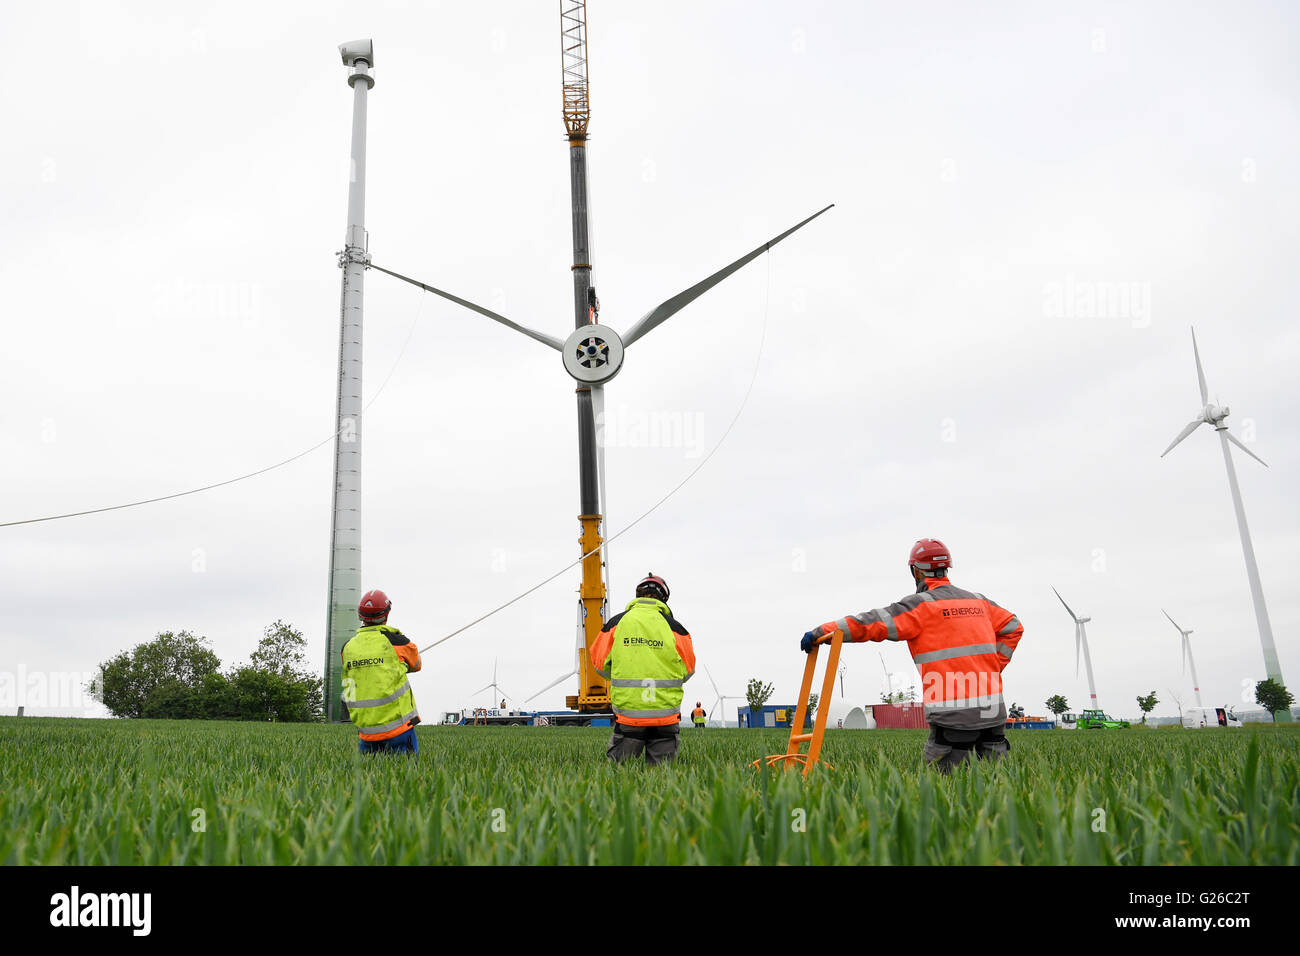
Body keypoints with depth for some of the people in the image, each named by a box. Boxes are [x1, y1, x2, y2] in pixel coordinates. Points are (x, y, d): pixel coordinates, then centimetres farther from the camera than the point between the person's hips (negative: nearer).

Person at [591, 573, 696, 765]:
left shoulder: (616, 623, 1)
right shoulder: (673, 627, 1)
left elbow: (600, 664, 8)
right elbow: (687, 671, 7)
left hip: (627, 708, 0)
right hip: (665, 711, 0)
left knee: (619, 764, 10)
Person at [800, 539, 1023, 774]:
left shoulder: (921, 605, -5)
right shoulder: (977, 600, 15)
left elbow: (875, 623, -13)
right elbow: (1013, 626, 25)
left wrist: (823, 632, -15)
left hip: (952, 713, -6)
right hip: (992, 707, 6)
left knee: (943, 771, 0)